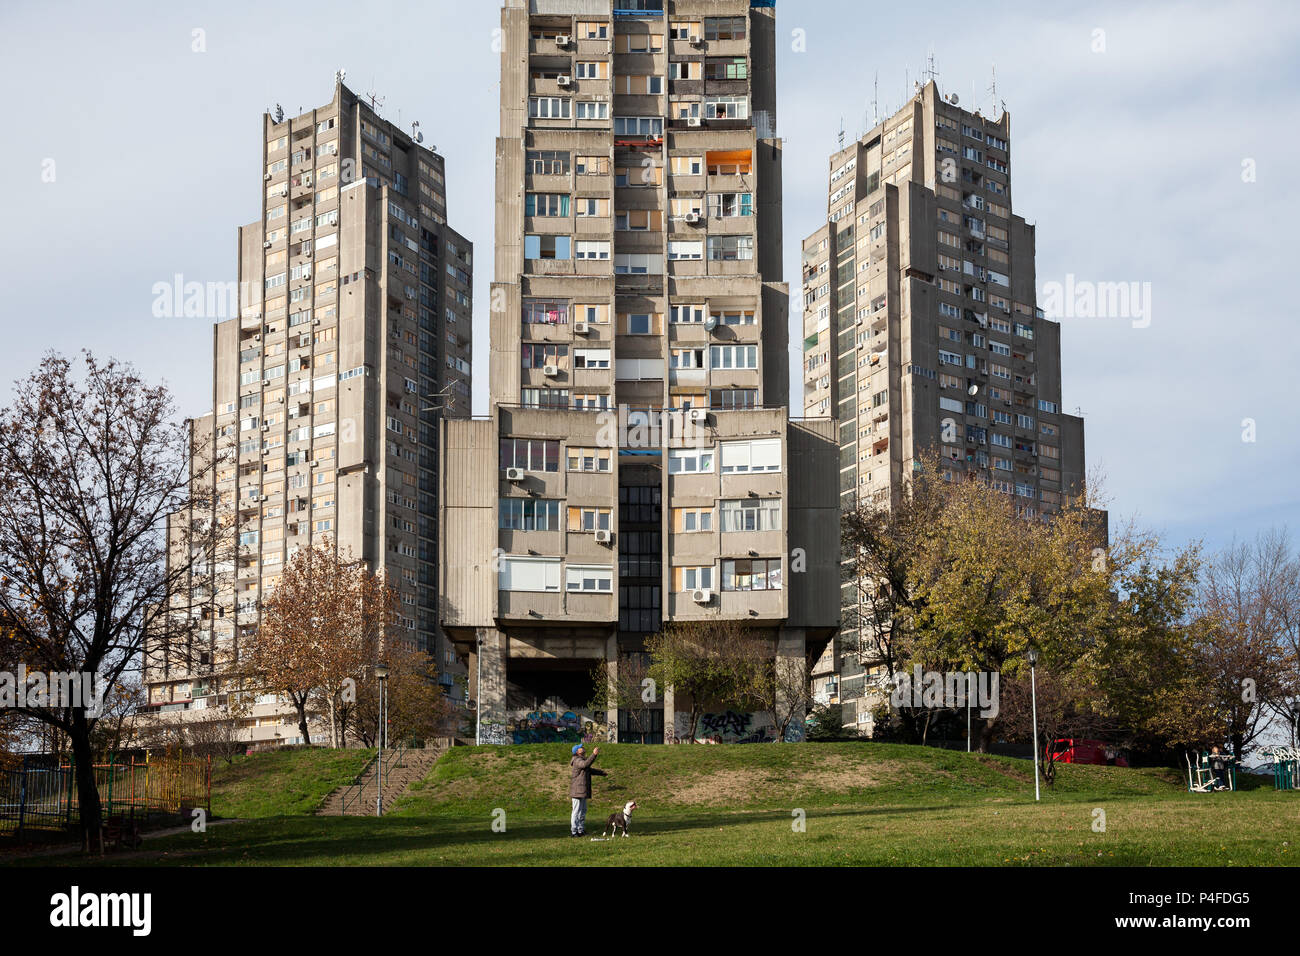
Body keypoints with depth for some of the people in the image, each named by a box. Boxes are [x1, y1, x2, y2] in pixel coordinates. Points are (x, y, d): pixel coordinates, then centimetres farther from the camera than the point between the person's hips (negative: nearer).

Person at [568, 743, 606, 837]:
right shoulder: (577, 760, -14)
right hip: (578, 790, -11)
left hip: (582, 791, 11)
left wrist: (601, 773, 43)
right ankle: (573, 831, -8)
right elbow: (585, 764, -36)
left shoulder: (582, 760, 19)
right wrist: (594, 755, -40)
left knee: (583, 810, 17)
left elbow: (589, 769, 34)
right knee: (577, 811, -9)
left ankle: (581, 830, 25)